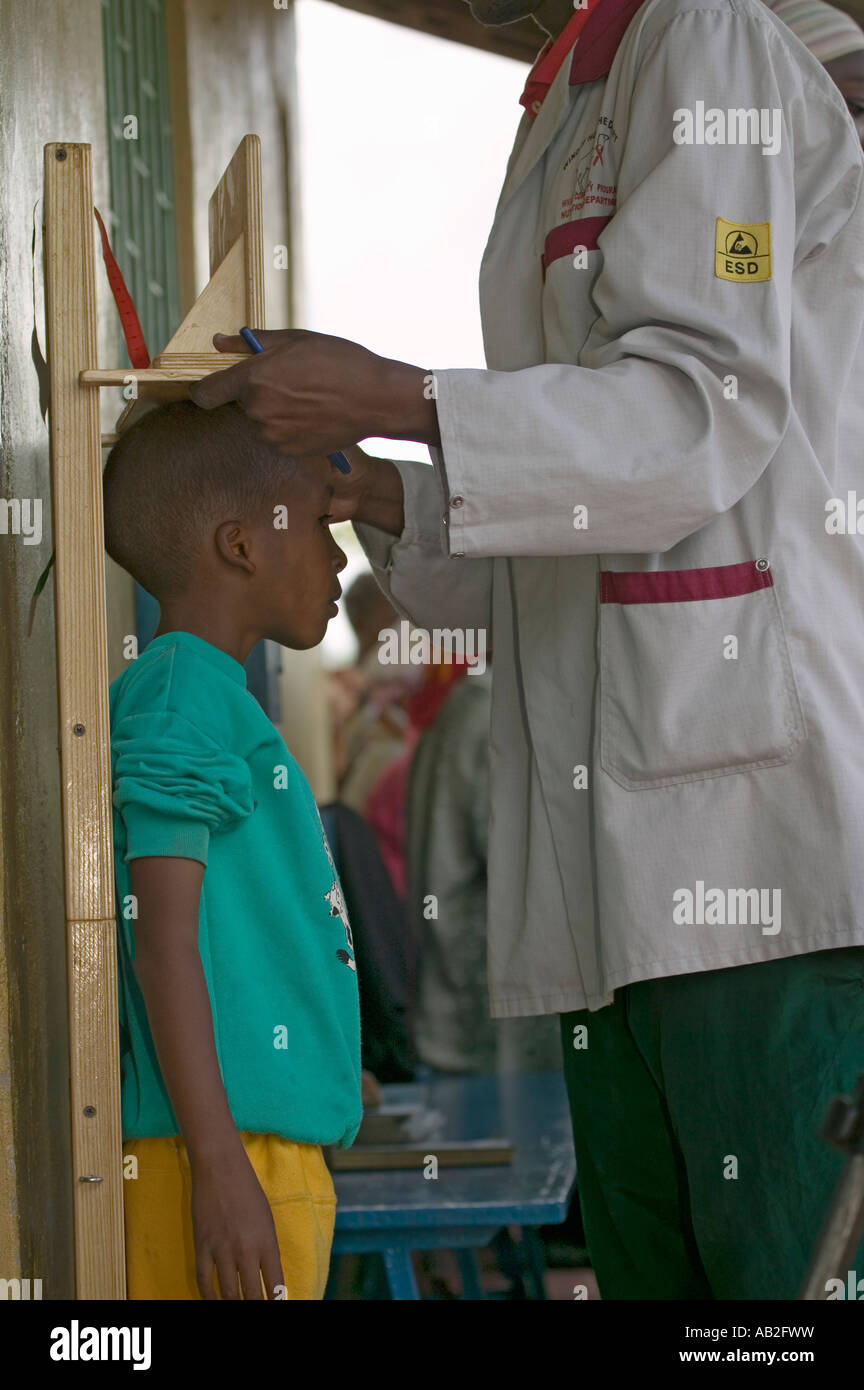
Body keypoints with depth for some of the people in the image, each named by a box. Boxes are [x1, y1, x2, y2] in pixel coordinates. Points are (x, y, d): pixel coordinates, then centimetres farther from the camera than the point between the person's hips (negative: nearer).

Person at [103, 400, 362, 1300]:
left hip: (276, 1153, 10)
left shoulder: (214, 697, 20)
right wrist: (220, 1167, -19)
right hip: (229, 1158, -10)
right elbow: (165, 944, -16)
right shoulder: (183, 697, -10)